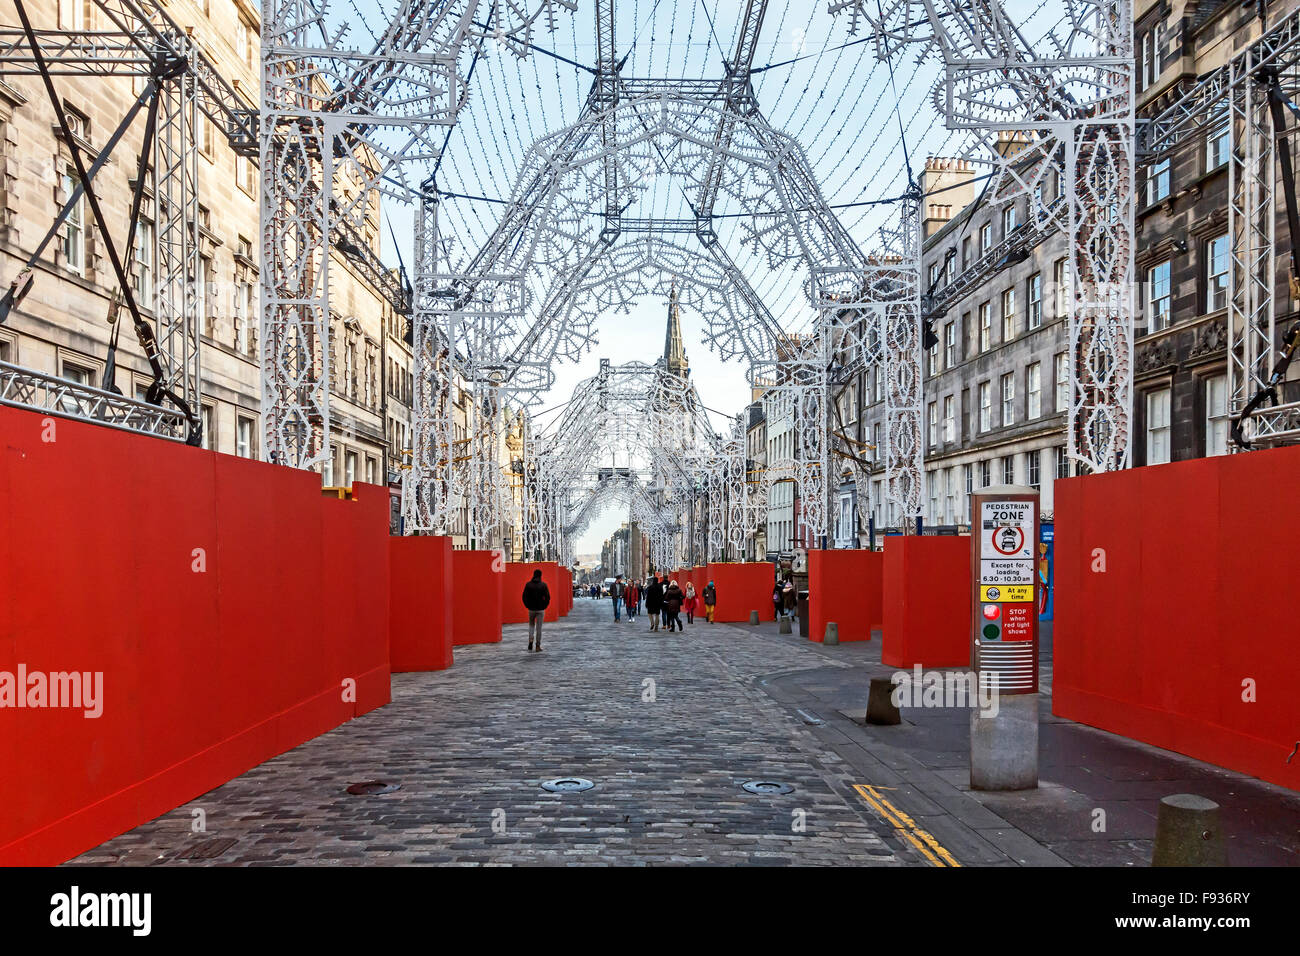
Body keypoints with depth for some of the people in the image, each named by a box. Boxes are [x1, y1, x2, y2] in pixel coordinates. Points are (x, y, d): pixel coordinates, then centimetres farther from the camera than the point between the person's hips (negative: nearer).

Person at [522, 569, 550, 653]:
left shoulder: (528, 584, -2)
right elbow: (547, 597, -8)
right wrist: (544, 606, 4)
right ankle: (538, 646, 5)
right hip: (540, 609, -1)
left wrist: (528, 606, 8)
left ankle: (530, 639, -3)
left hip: (531, 609, 1)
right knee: (539, 627, 4)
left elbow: (524, 597, -3)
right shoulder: (543, 585, -5)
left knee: (531, 625, 20)